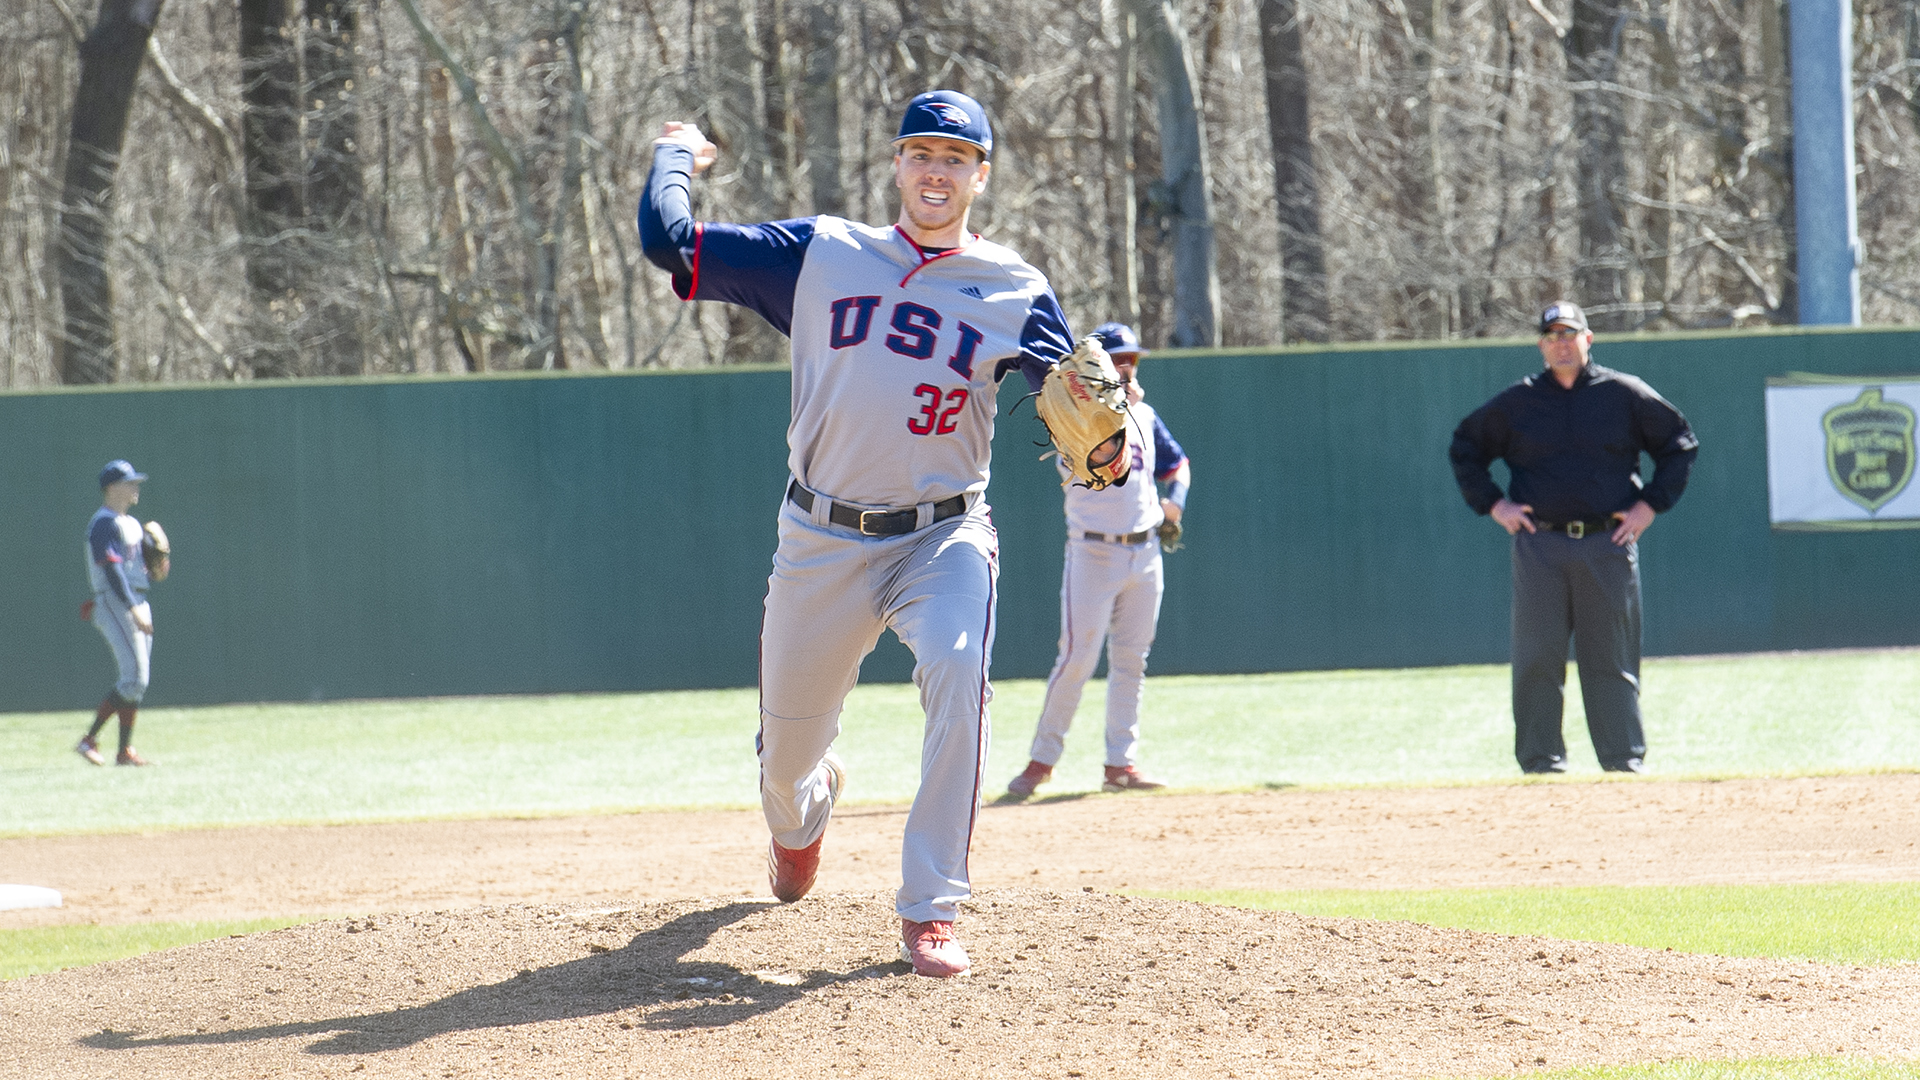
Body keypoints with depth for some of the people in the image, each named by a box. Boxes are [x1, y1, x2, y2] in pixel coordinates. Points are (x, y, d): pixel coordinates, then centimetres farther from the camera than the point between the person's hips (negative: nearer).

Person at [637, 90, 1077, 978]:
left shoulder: (1014, 291, 3)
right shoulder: (820, 254, 4)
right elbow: (668, 239, 2)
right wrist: (677, 155, 17)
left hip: (944, 533, -2)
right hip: (823, 539, 2)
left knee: (957, 680, -31)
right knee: (789, 742, 10)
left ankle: (929, 912, -27)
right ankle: (802, 807, 52)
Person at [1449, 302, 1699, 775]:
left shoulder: (1625, 395, 6)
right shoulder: (1517, 402, 9)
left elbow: (1679, 444, 12)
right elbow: (1465, 448, 19)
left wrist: (1650, 505, 3)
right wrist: (1492, 504, 7)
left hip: (1608, 543, -1)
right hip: (1539, 545, 1)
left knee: (1612, 660, 0)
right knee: (1536, 659, -3)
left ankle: (1626, 762, 3)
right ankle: (1541, 762, 1)